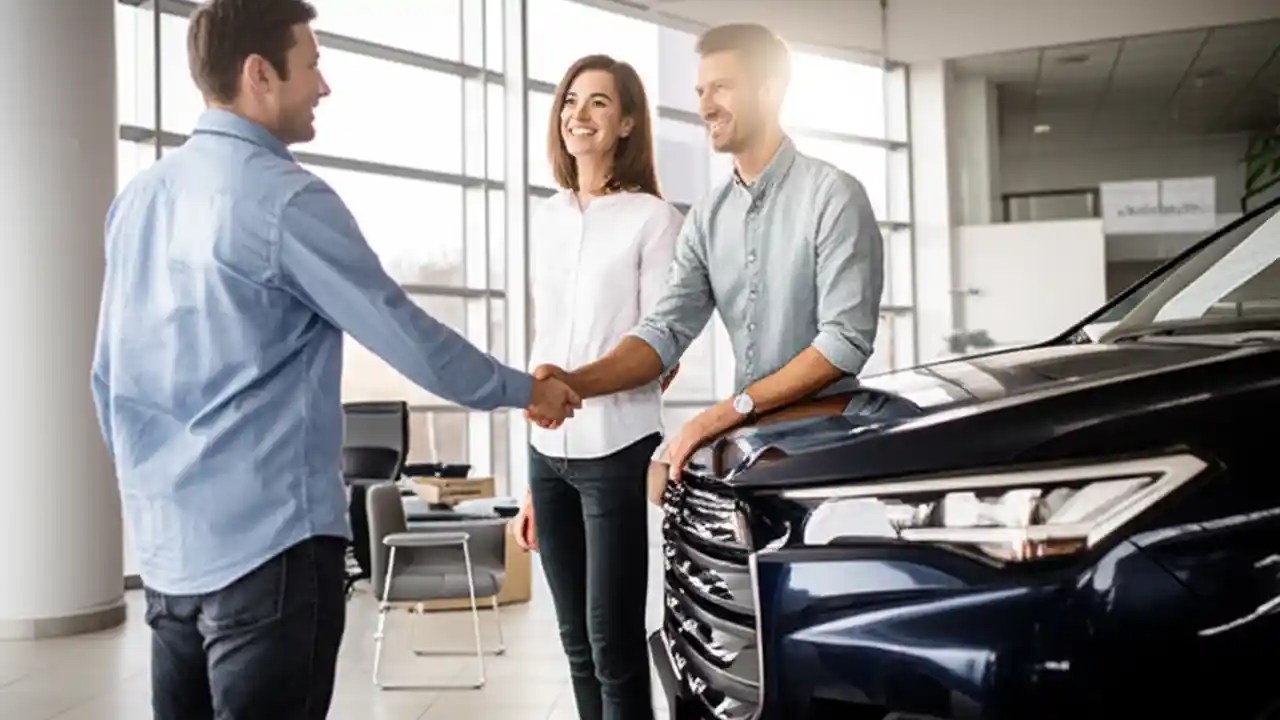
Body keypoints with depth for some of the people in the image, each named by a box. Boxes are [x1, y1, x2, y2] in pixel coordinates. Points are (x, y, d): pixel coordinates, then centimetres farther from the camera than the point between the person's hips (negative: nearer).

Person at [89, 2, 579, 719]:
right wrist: (526, 389, 5)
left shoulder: (138, 197, 9)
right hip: (269, 540, -8)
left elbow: (109, 374, 15)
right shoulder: (286, 198, -14)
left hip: (168, 542, 8)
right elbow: (406, 335, -9)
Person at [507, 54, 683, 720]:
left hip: (616, 451, -6)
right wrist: (530, 483, 16)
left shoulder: (652, 217, -5)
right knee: (577, 643, 11)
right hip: (547, 452, 6)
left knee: (614, 642, -3)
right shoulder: (546, 218, 13)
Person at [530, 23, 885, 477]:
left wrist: (729, 411, -19)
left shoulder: (832, 195, -6)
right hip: (749, 438, 5)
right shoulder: (707, 217, 10)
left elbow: (846, 340, -14)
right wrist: (576, 383, -16)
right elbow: (667, 329, 2)